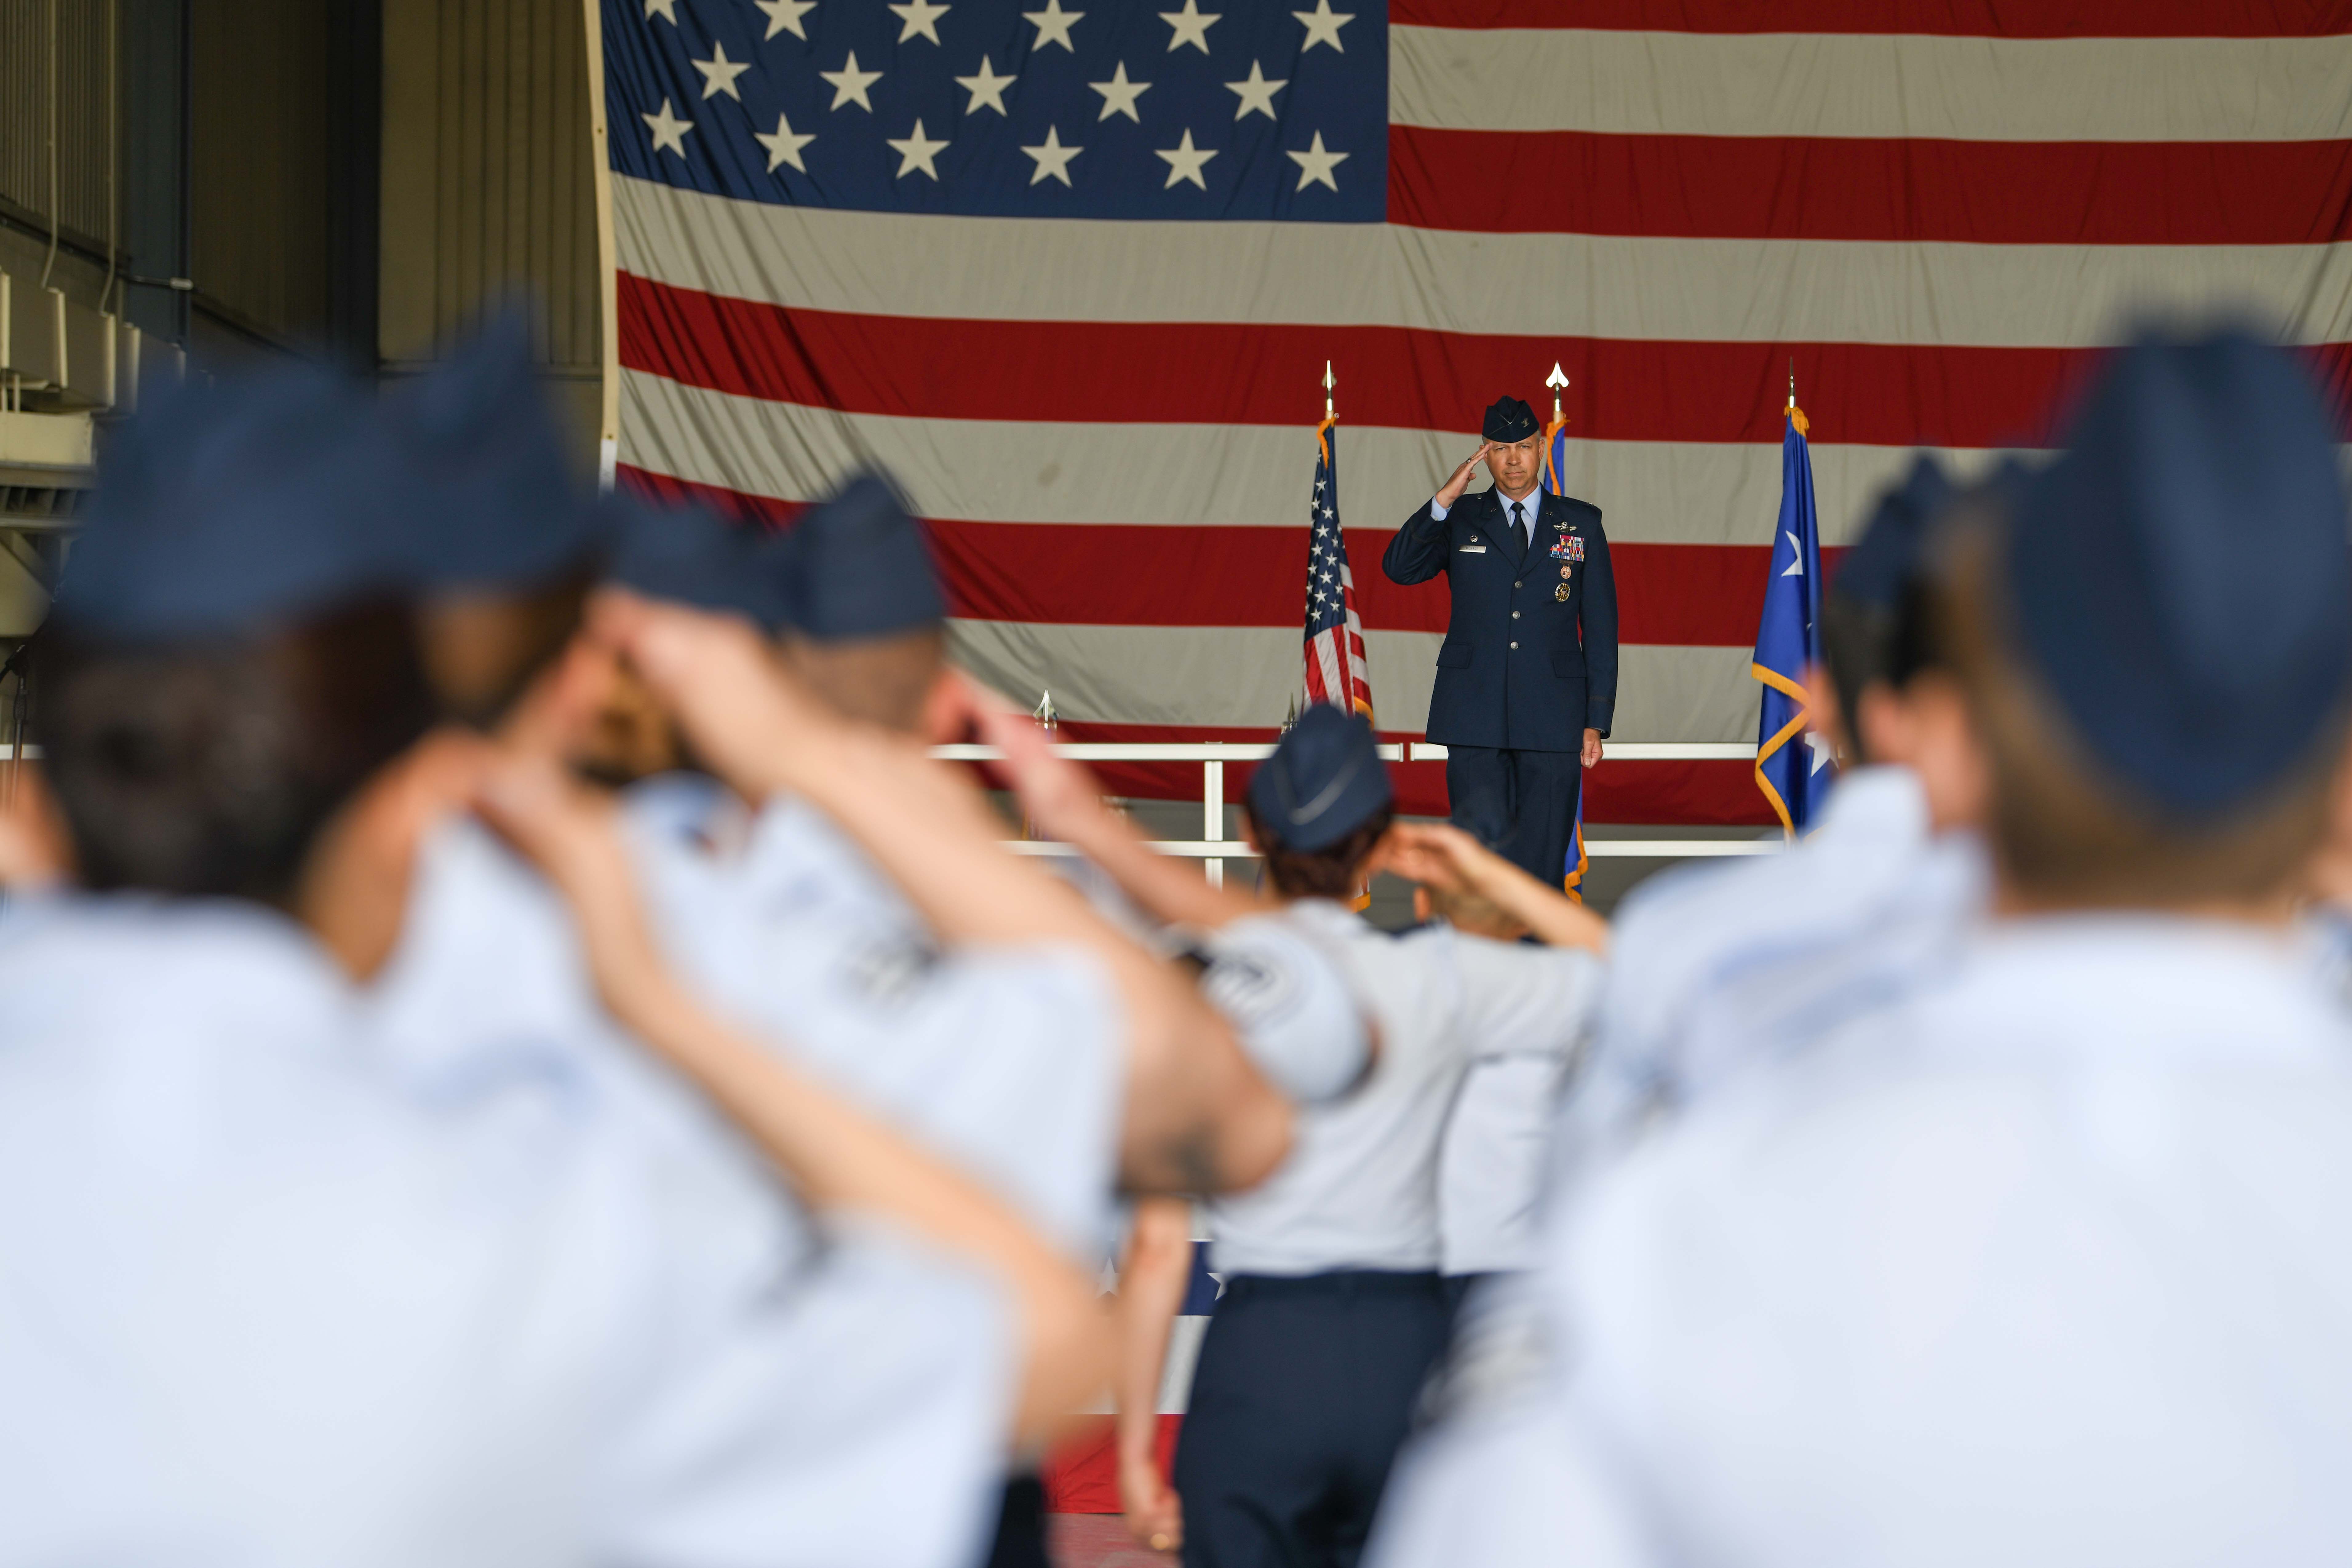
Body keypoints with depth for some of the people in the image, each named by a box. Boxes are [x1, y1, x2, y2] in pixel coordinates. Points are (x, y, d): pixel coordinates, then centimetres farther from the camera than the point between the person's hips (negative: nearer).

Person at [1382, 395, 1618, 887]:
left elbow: (1601, 627, 9)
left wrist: (1597, 721, 2)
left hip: (1552, 718, 1)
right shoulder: (1460, 520, 10)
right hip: (1476, 719, 0)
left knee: (1542, 861, 0)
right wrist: (1444, 499, -15)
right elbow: (1399, 567, -6)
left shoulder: (1581, 523, 10)